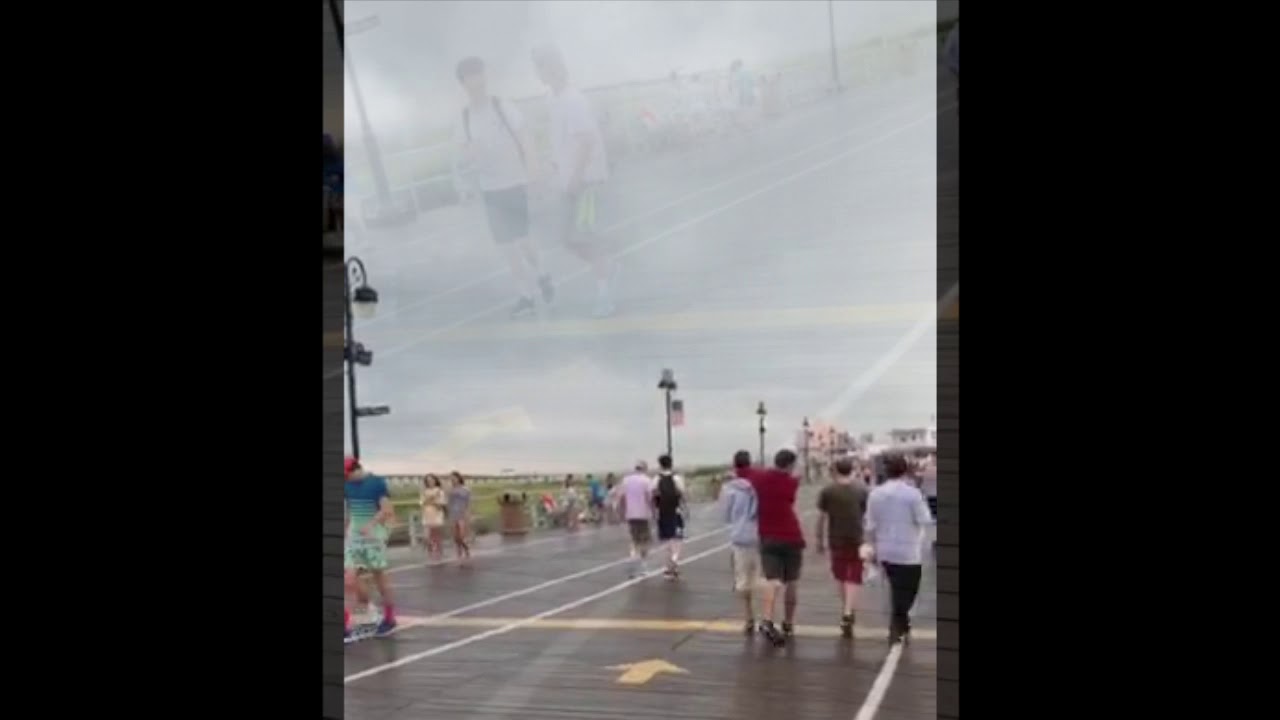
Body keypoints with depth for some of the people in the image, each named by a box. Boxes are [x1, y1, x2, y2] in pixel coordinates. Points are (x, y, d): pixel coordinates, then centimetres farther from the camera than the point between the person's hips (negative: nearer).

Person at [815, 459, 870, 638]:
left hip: (836, 540, 1)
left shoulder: (827, 491, -4)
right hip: (857, 539, -1)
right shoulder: (863, 490, -2)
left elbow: (822, 517, -3)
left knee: (840, 576, 19)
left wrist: (820, 540, 8)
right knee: (853, 579, 3)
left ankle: (848, 612, 30)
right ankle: (848, 614, -13)